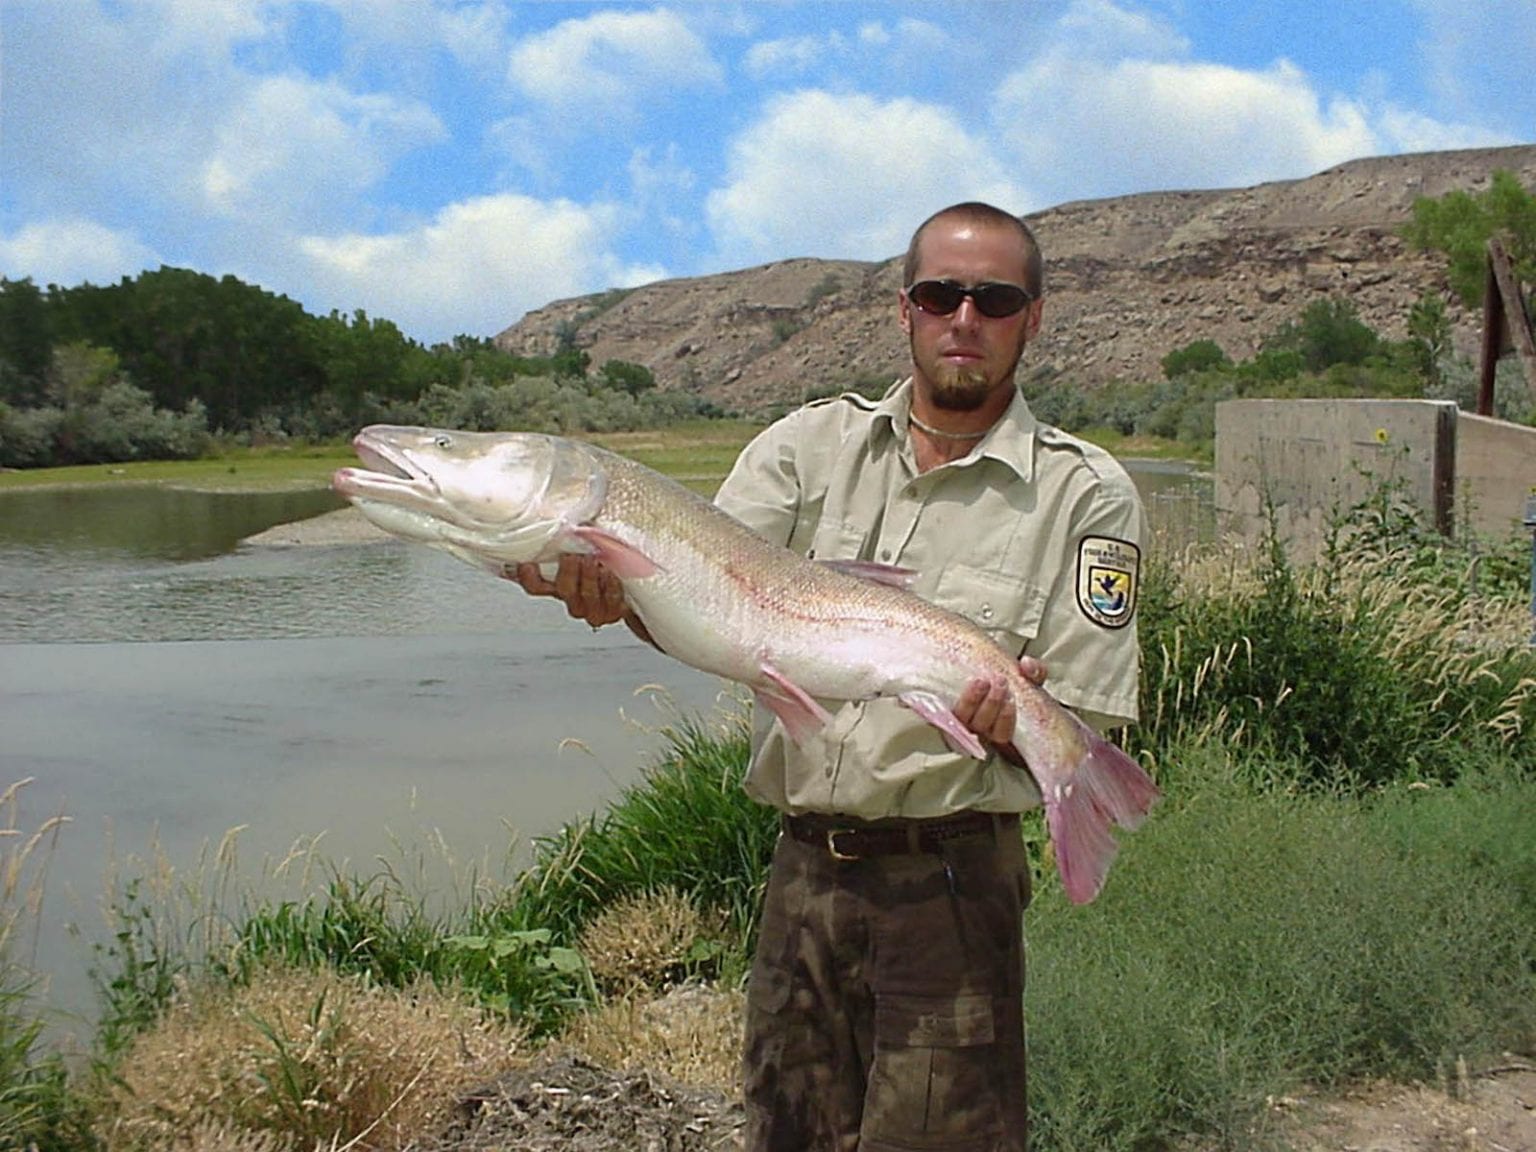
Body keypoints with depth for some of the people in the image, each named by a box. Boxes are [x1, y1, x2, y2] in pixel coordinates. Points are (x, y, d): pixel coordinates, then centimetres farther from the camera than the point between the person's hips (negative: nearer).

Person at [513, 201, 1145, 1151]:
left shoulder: (1088, 493, -2)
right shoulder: (810, 444, 6)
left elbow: (1086, 725, -4)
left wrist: (1015, 718, -27)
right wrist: (617, 587, -29)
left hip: (948, 882, -3)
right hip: (802, 868, 4)